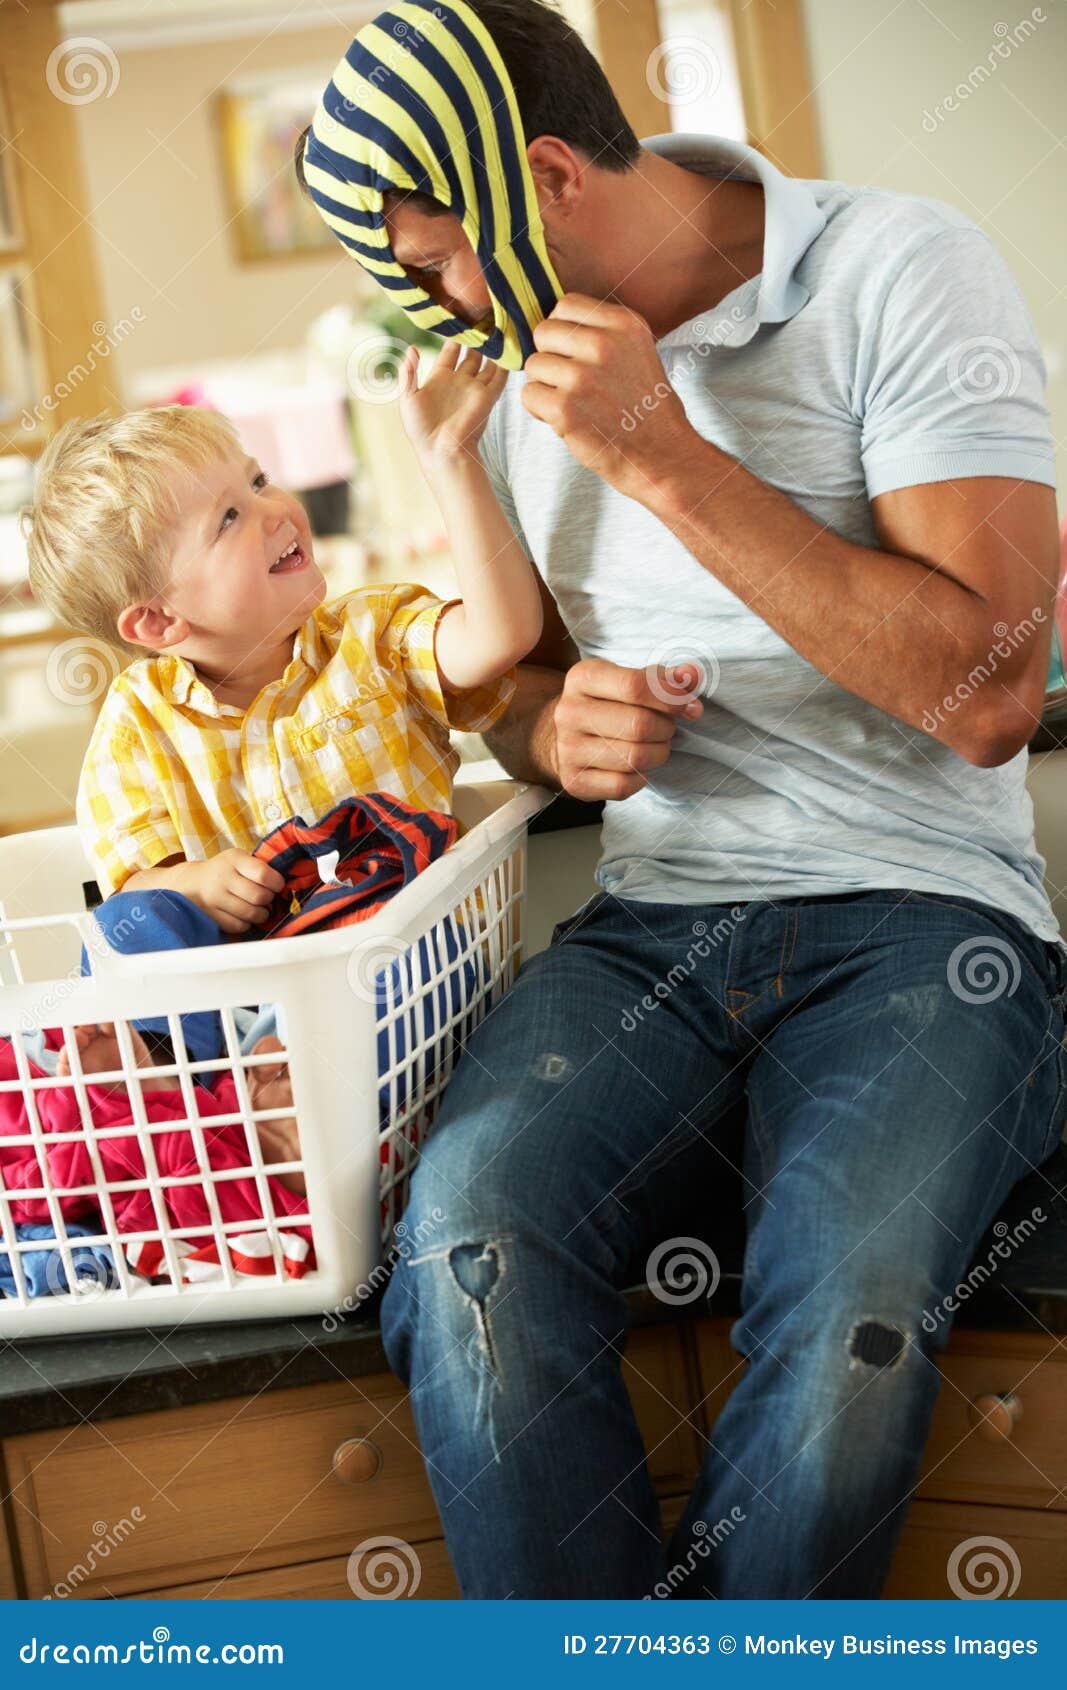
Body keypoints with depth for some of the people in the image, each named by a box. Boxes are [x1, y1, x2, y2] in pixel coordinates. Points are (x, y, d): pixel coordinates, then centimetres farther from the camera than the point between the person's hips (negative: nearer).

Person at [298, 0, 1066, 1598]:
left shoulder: (898, 271, -5)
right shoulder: (513, 361, 13)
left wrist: (664, 458, -16)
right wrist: (553, 727, 0)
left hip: (921, 915, -4)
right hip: (652, 922, 4)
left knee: (847, 1301, -33)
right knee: (469, 1226, -28)